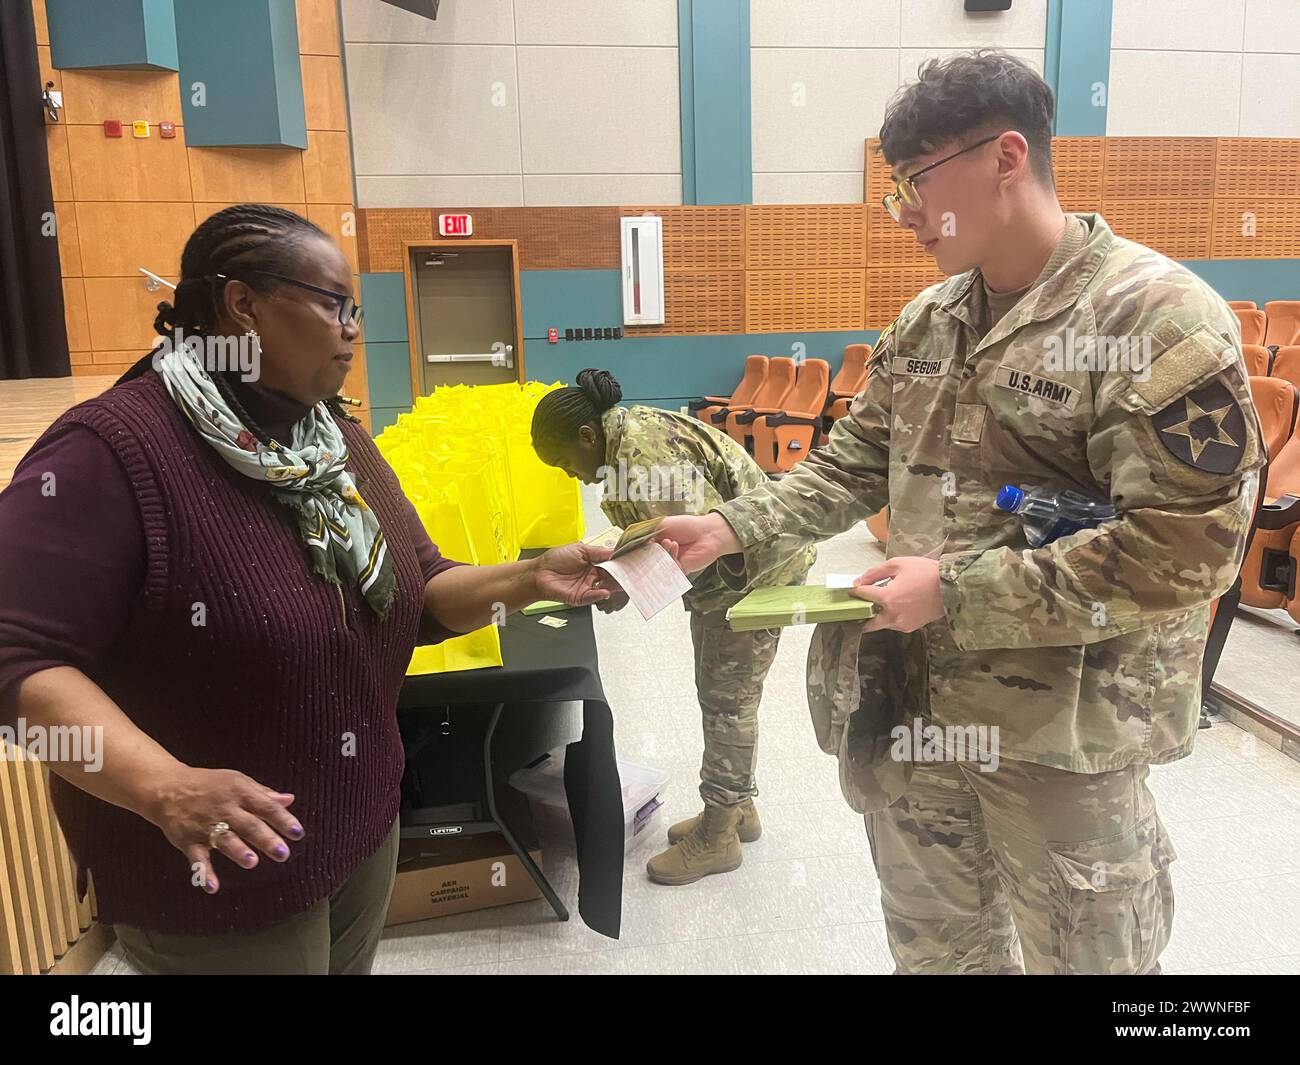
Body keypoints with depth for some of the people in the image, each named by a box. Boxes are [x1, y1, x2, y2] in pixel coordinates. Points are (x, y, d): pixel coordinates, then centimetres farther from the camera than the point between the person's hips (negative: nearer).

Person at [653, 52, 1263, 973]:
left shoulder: (1158, 315, -17)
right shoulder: (926, 321, 6)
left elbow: (1187, 548, -22)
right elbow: (855, 466, 11)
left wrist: (957, 592, -24)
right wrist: (734, 529, -3)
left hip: (1062, 733, -6)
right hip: (912, 708, 6)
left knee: (1082, 954, 17)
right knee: (935, 943, 25)